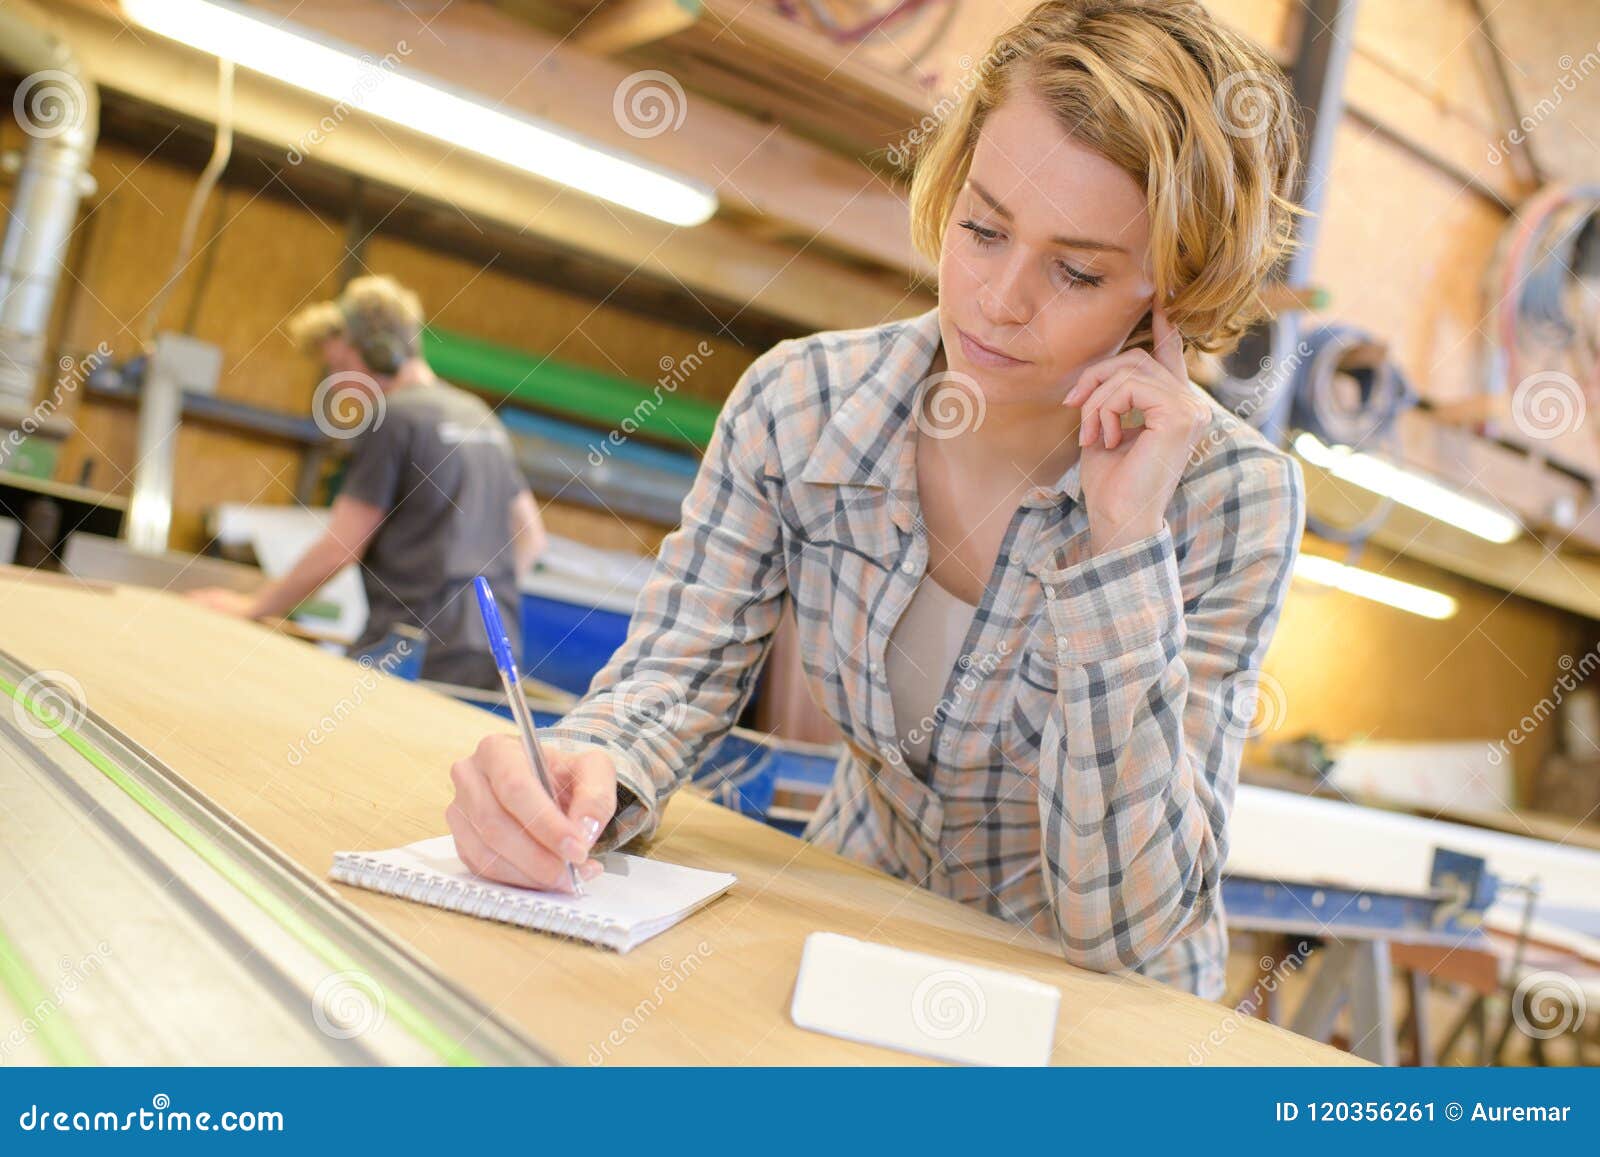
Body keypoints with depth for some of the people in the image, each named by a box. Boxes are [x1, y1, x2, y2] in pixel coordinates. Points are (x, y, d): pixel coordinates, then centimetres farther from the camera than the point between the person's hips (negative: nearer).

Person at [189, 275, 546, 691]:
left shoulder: (394, 418, -5)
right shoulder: (480, 416, 18)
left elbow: (340, 548, -6)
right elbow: (531, 536, 22)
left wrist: (253, 606, 6)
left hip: (417, 652, -8)